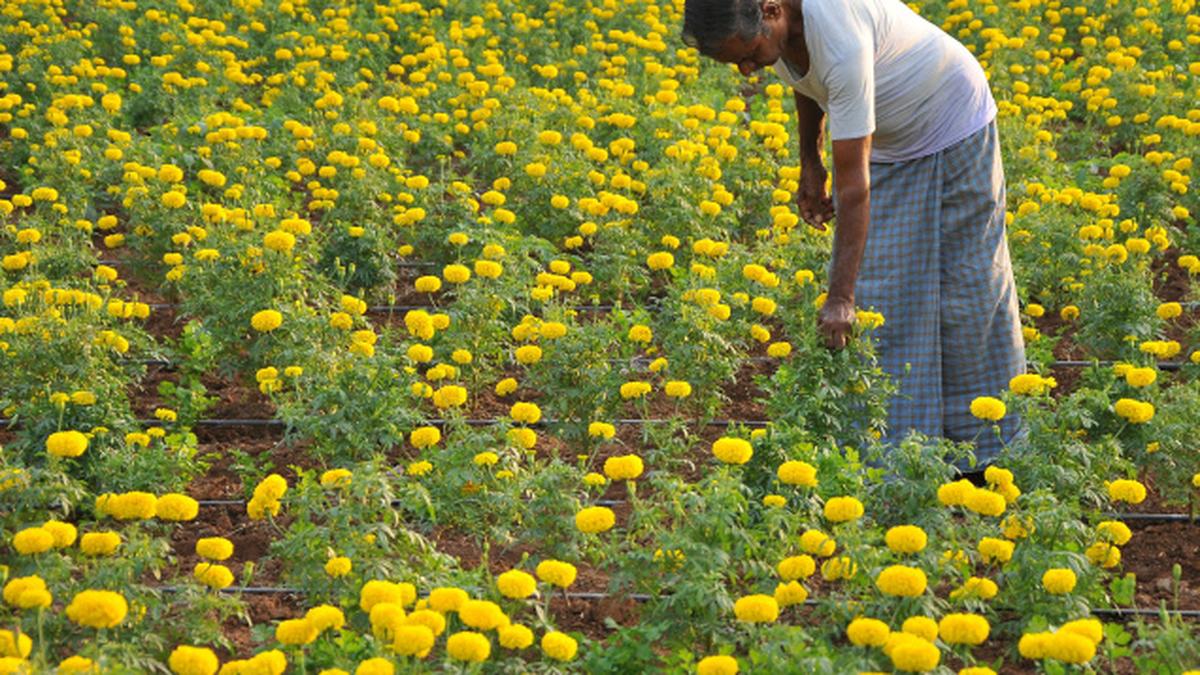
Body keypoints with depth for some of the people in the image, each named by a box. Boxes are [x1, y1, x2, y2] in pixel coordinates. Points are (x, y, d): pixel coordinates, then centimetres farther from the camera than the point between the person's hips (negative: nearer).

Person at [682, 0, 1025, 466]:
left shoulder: (839, 38, -41)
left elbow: (853, 184, -40)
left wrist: (840, 298, -39)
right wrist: (809, 160, 4)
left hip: (953, 131, -7)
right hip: (886, 145, 7)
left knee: (967, 294, 2)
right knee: (873, 302, 2)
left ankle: (990, 448, 18)